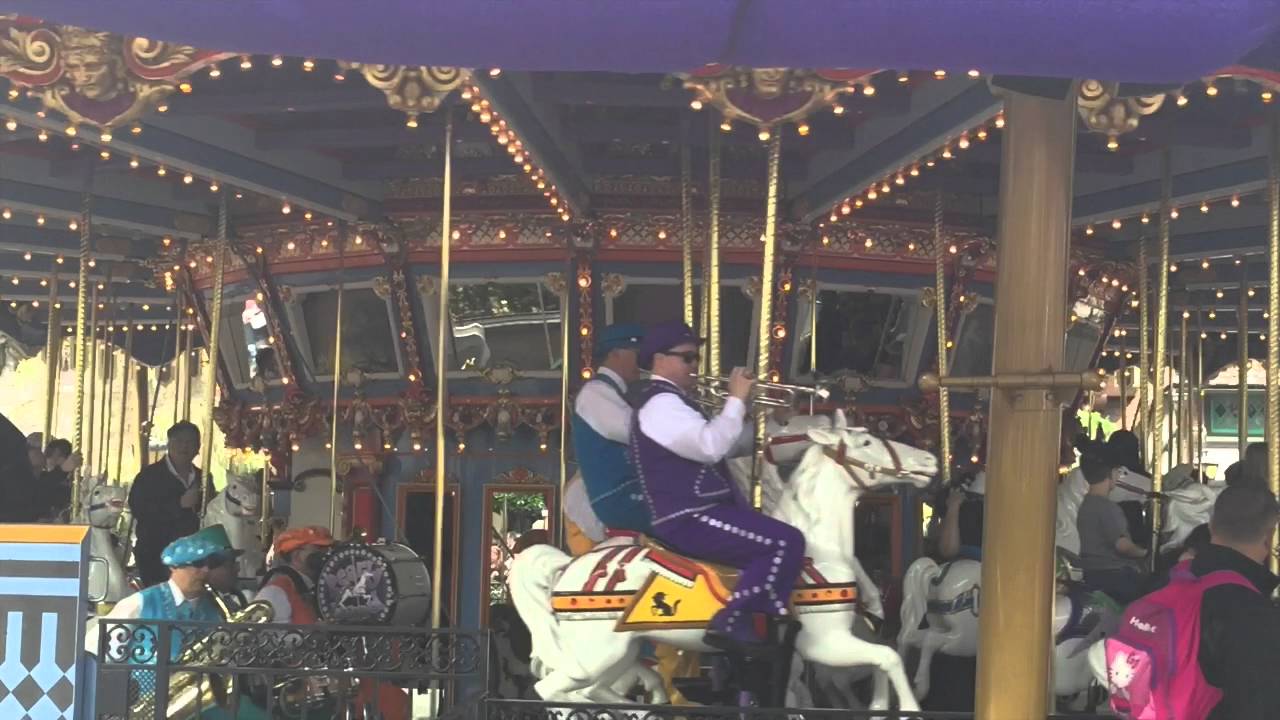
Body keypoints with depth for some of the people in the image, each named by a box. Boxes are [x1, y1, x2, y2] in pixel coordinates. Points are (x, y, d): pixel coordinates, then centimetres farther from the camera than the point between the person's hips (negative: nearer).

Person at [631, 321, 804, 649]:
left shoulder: (675, 402, 23)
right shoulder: (661, 403, -13)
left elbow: (728, 445, 25)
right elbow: (710, 446, -27)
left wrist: (743, 408, 9)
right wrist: (736, 399, -16)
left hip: (695, 512, 11)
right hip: (689, 520, -11)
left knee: (776, 538, 20)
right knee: (786, 542, -19)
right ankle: (732, 622, -23)